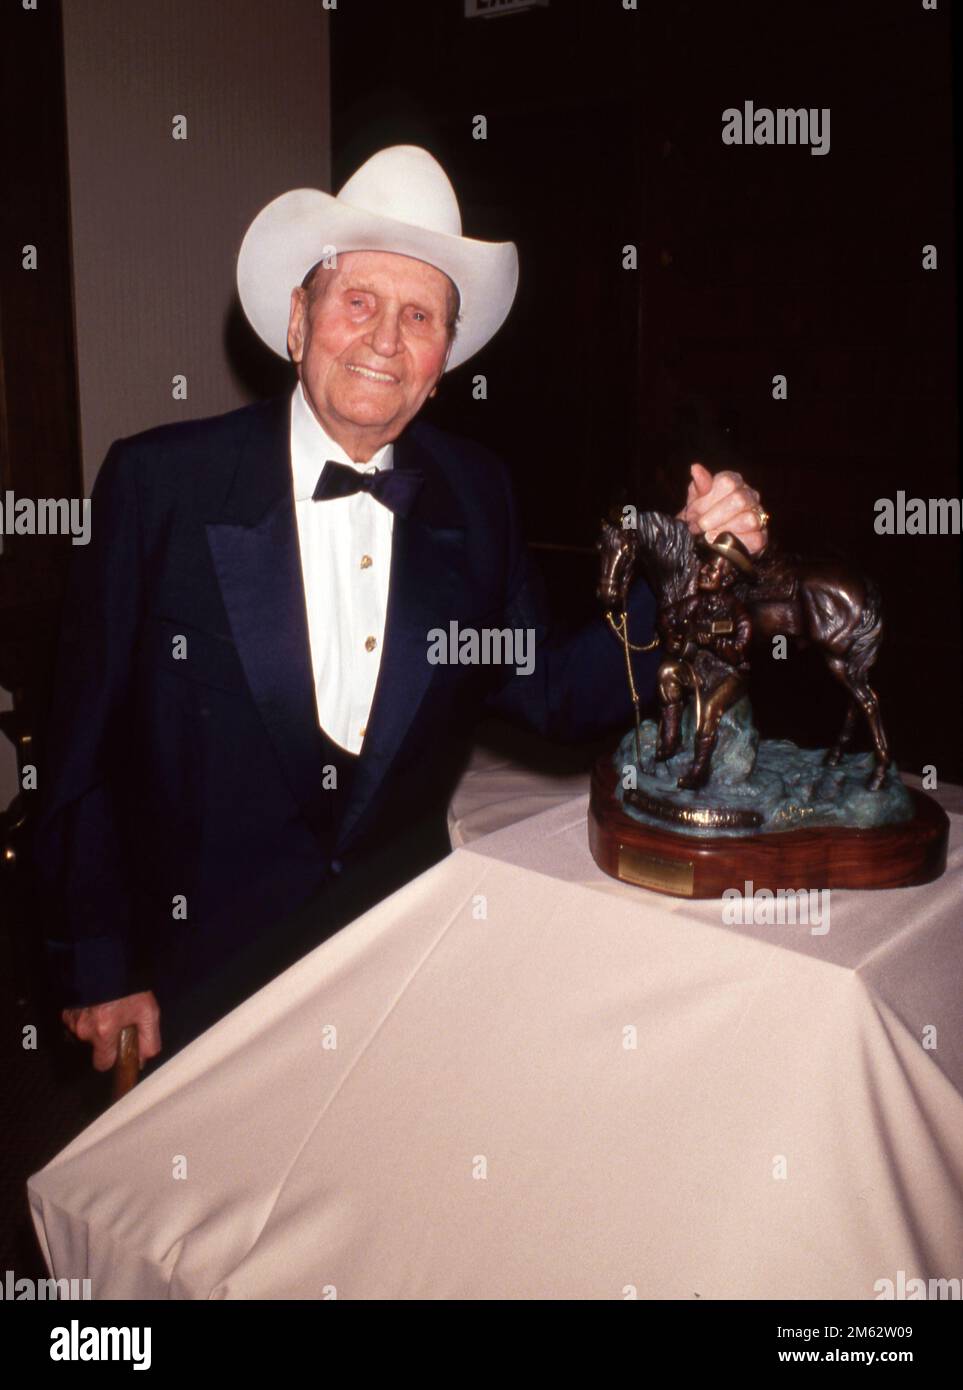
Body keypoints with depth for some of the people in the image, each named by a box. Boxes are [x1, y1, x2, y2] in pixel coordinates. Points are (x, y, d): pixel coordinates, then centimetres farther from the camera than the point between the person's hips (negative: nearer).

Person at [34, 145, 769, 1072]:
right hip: (207, 977, -2)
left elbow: (554, 695, 0)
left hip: (411, 956, 3)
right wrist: (98, 967, -6)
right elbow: (85, 744, -7)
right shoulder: (159, 482, -12)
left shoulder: (476, 496, -1)